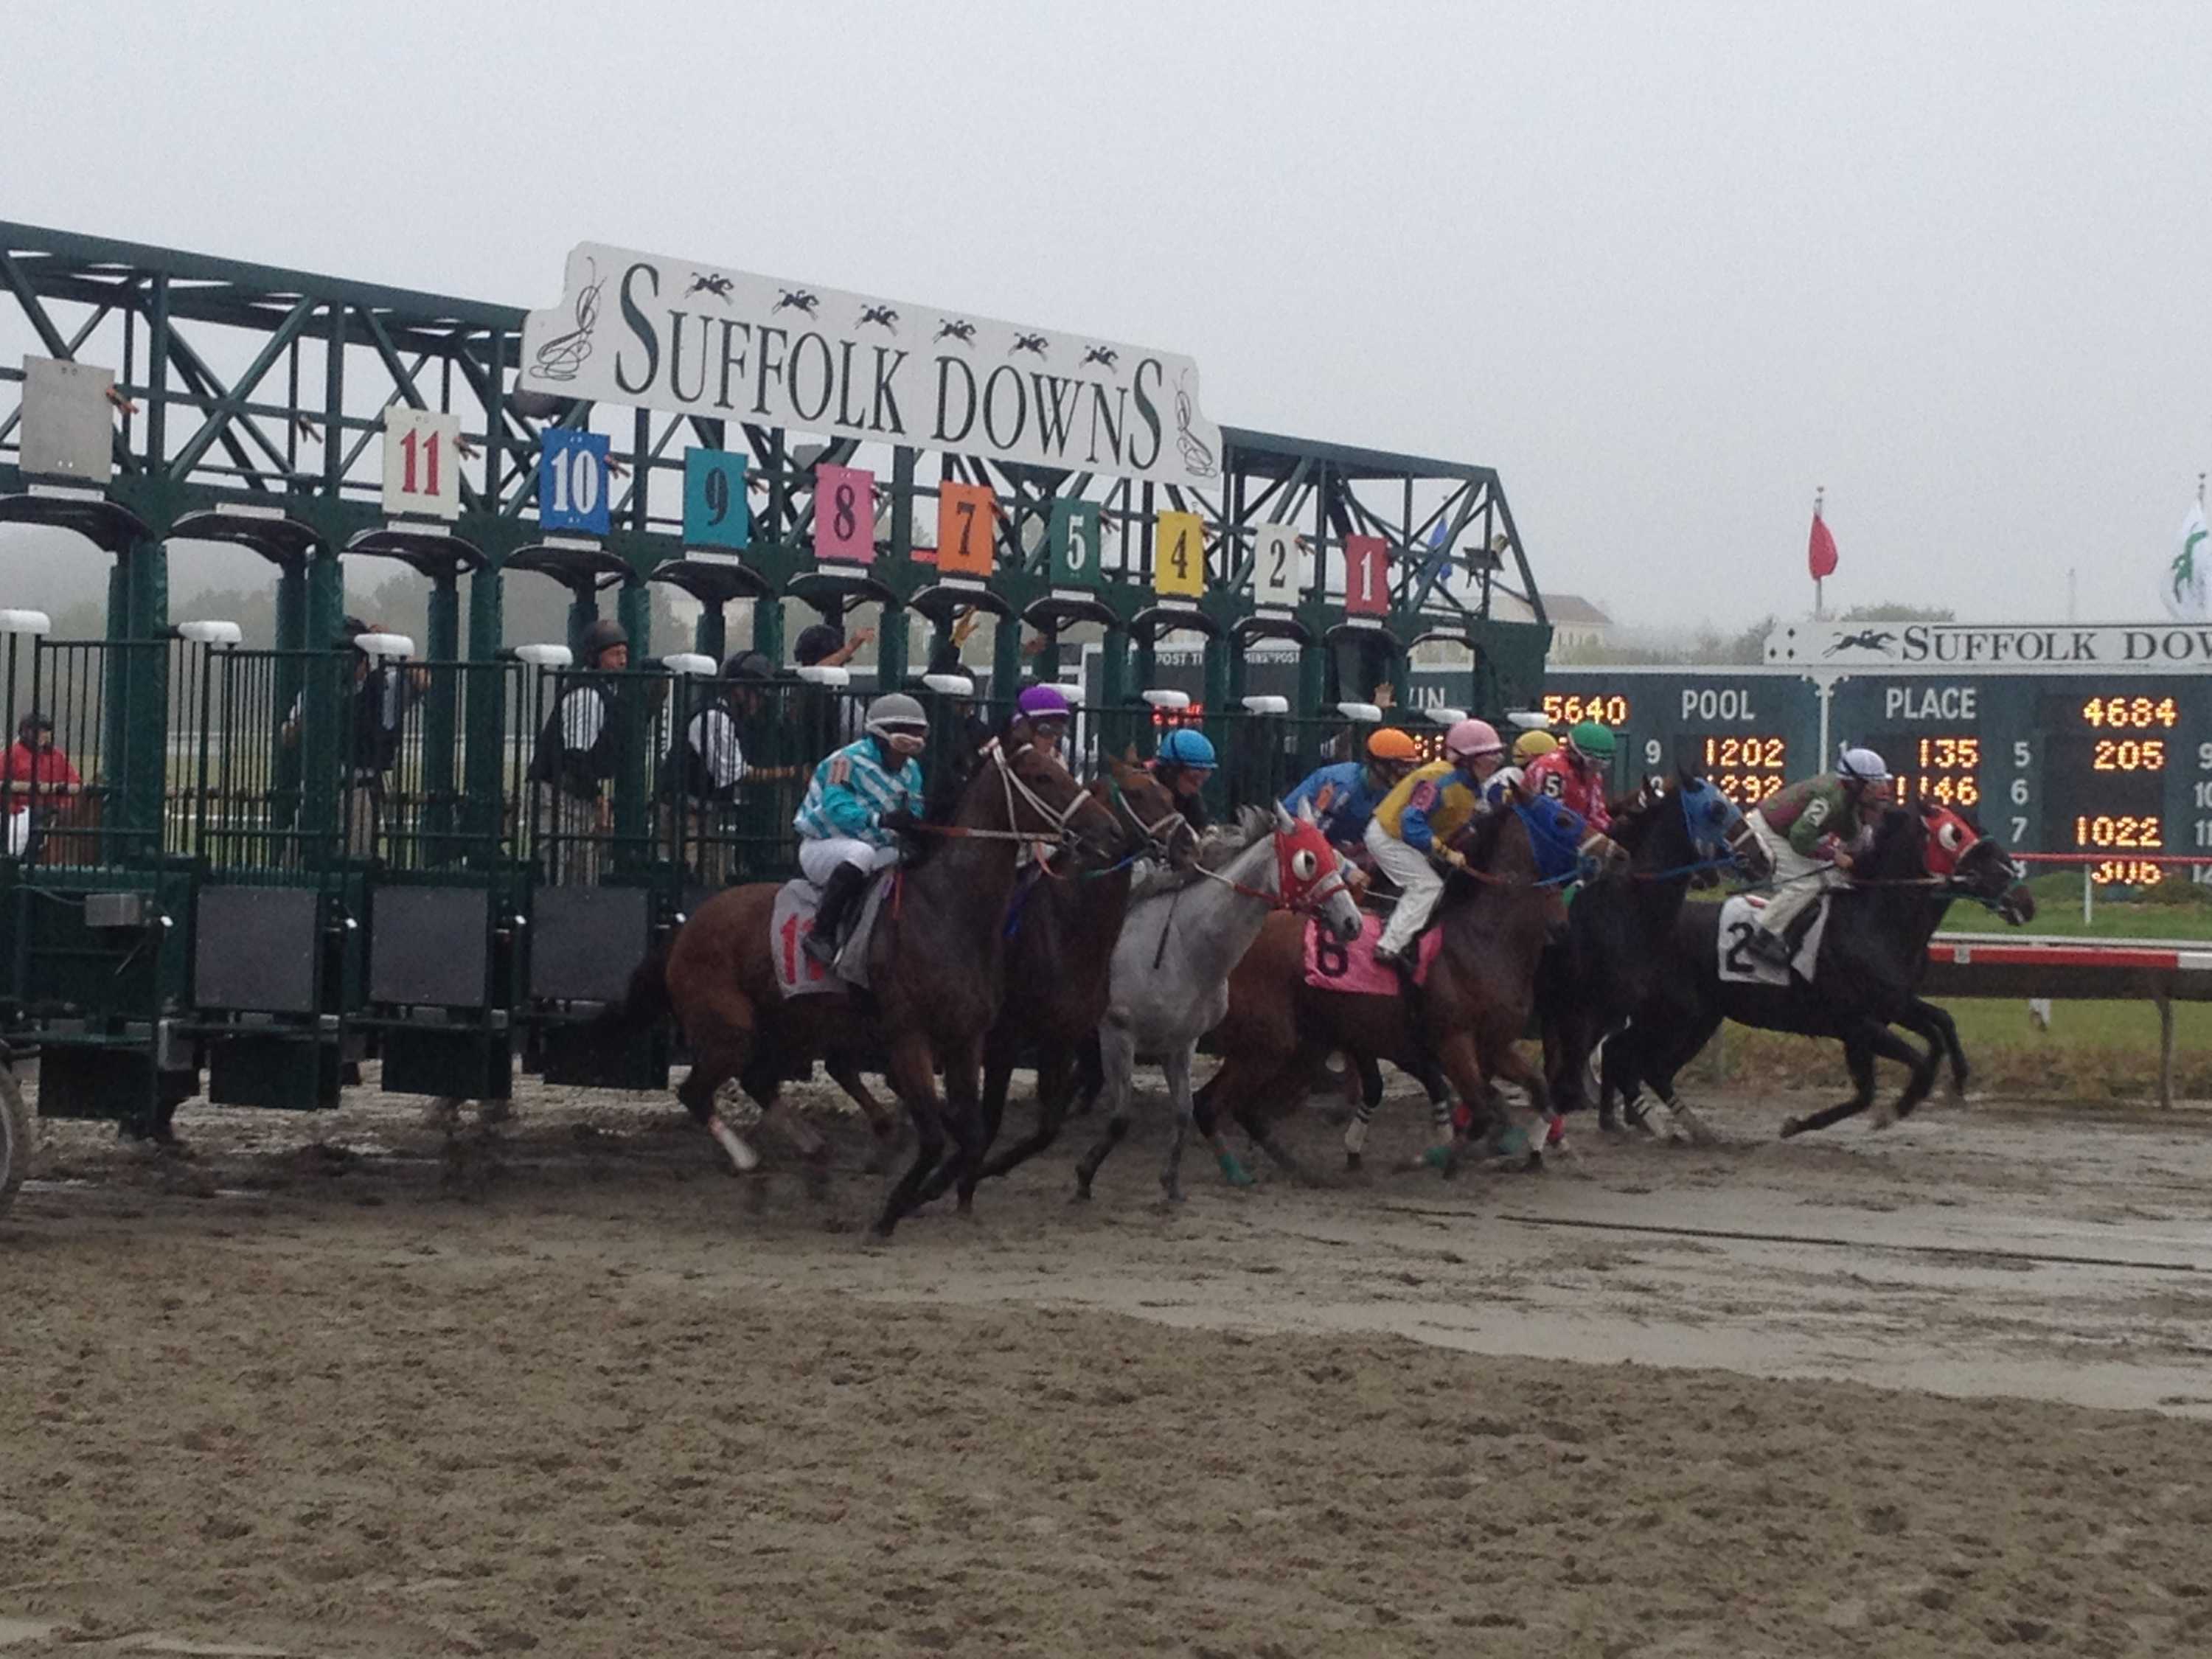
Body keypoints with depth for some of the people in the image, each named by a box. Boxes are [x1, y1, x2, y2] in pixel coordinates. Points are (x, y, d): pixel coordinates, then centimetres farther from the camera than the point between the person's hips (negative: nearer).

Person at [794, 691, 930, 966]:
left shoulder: (911, 771, 7)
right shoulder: (850, 760, -19)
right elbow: (837, 808, -32)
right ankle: (822, 935, -36)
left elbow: (914, 814, 3)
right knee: (861, 853, -39)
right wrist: (883, 820, -46)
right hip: (821, 847, -8)